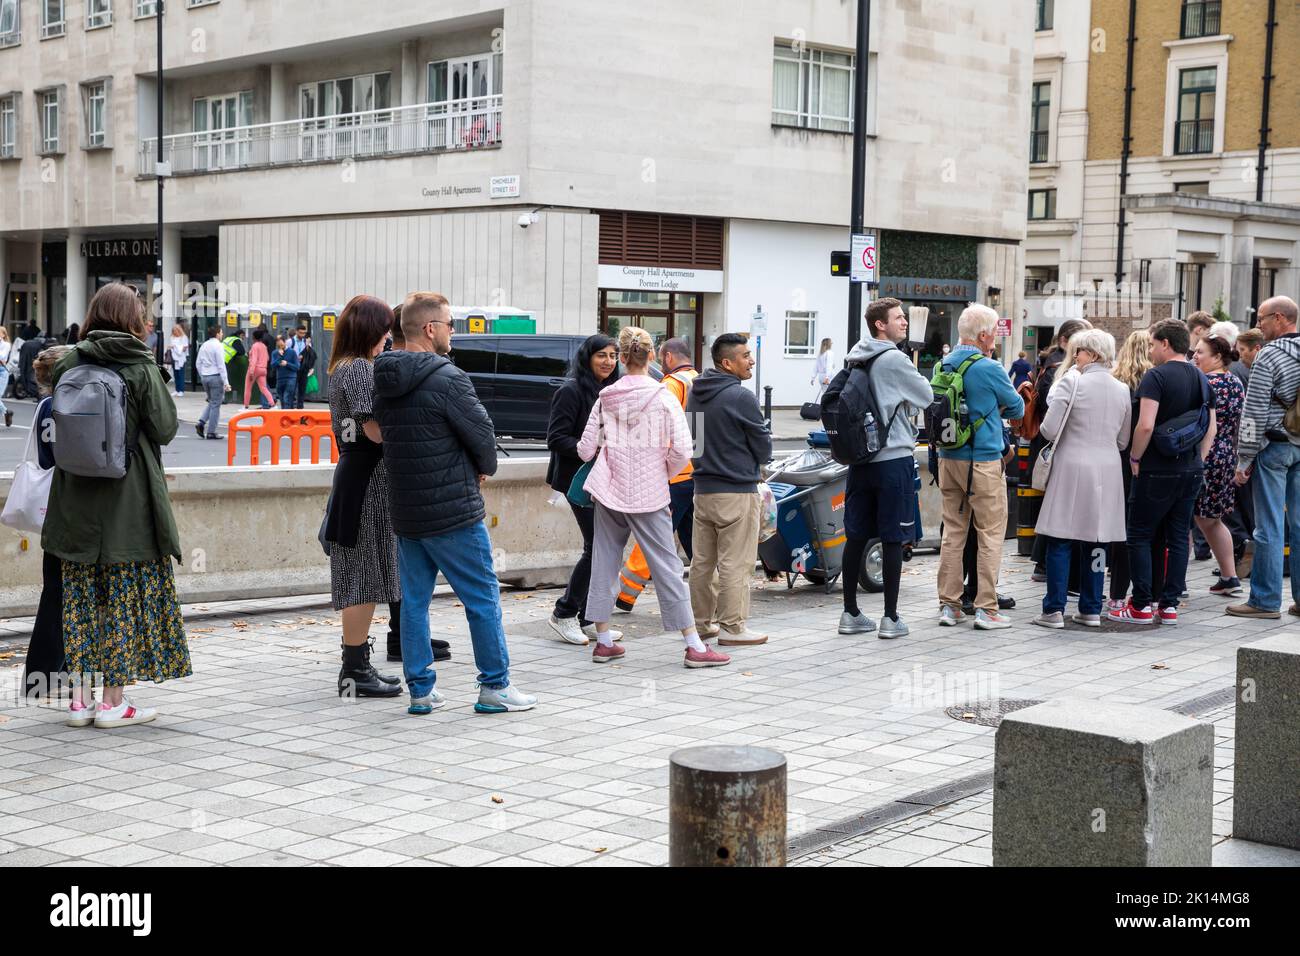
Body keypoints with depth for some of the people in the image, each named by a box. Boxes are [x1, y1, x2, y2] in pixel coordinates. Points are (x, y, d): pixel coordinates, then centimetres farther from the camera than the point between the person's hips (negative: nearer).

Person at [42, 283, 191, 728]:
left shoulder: (68, 364, 1)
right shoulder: (141, 367, -9)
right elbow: (164, 428, -8)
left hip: (75, 499, 4)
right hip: (129, 500, -4)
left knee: (81, 596, 11)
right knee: (125, 595, 4)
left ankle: (81, 697, 14)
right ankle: (113, 700, 5)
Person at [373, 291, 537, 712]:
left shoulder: (381, 381, 5)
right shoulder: (447, 378, -17)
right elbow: (483, 434, -14)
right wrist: (484, 469, 9)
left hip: (404, 514, 7)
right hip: (453, 512, -7)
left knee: (413, 601, 12)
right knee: (483, 598, 4)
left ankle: (420, 689, 15)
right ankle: (495, 686, 10)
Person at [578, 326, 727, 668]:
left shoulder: (605, 398, 2)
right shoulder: (663, 398, -7)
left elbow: (585, 450, 4)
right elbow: (682, 450, -13)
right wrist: (664, 472, 6)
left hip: (608, 491, 3)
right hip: (649, 495, -3)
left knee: (604, 562, 11)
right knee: (666, 566, 0)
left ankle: (603, 641, 14)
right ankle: (694, 646, 2)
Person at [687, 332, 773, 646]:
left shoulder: (695, 393, 8)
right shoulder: (741, 397, -16)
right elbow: (764, 446, -9)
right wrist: (757, 462, 11)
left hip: (702, 487, 8)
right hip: (737, 490, -8)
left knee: (703, 560, 14)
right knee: (735, 563, -2)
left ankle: (701, 622, 21)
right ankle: (732, 627, 2)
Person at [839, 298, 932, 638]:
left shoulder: (854, 359, 9)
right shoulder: (894, 360, -13)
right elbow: (926, 396, -5)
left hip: (860, 459, 7)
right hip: (894, 457, -7)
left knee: (856, 536, 10)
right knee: (893, 539, 0)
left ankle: (850, 613, 15)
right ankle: (890, 618, 3)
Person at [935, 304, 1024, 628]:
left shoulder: (944, 365, 7)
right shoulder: (989, 369, -13)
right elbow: (1017, 408, -1)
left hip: (948, 459, 6)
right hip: (983, 461, -6)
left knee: (952, 533, 10)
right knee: (991, 535, 1)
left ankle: (949, 605, 13)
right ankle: (986, 609, 0)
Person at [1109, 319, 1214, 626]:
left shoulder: (1156, 376, -12)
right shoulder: (1202, 380, 11)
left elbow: (1146, 426, -21)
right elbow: (1211, 430, 13)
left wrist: (1135, 457, -8)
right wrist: (1195, 461, 17)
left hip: (1157, 471, -7)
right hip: (1191, 471, 7)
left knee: (1140, 536, 2)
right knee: (1179, 537, 10)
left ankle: (1141, 606, 2)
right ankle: (1170, 605, 12)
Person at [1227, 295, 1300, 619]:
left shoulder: (1269, 356, -12)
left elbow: (1254, 412, -14)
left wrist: (1244, 459, -10)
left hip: (1274, 445, -7)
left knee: (1269, 528, -3)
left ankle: (1265, 601, 0)